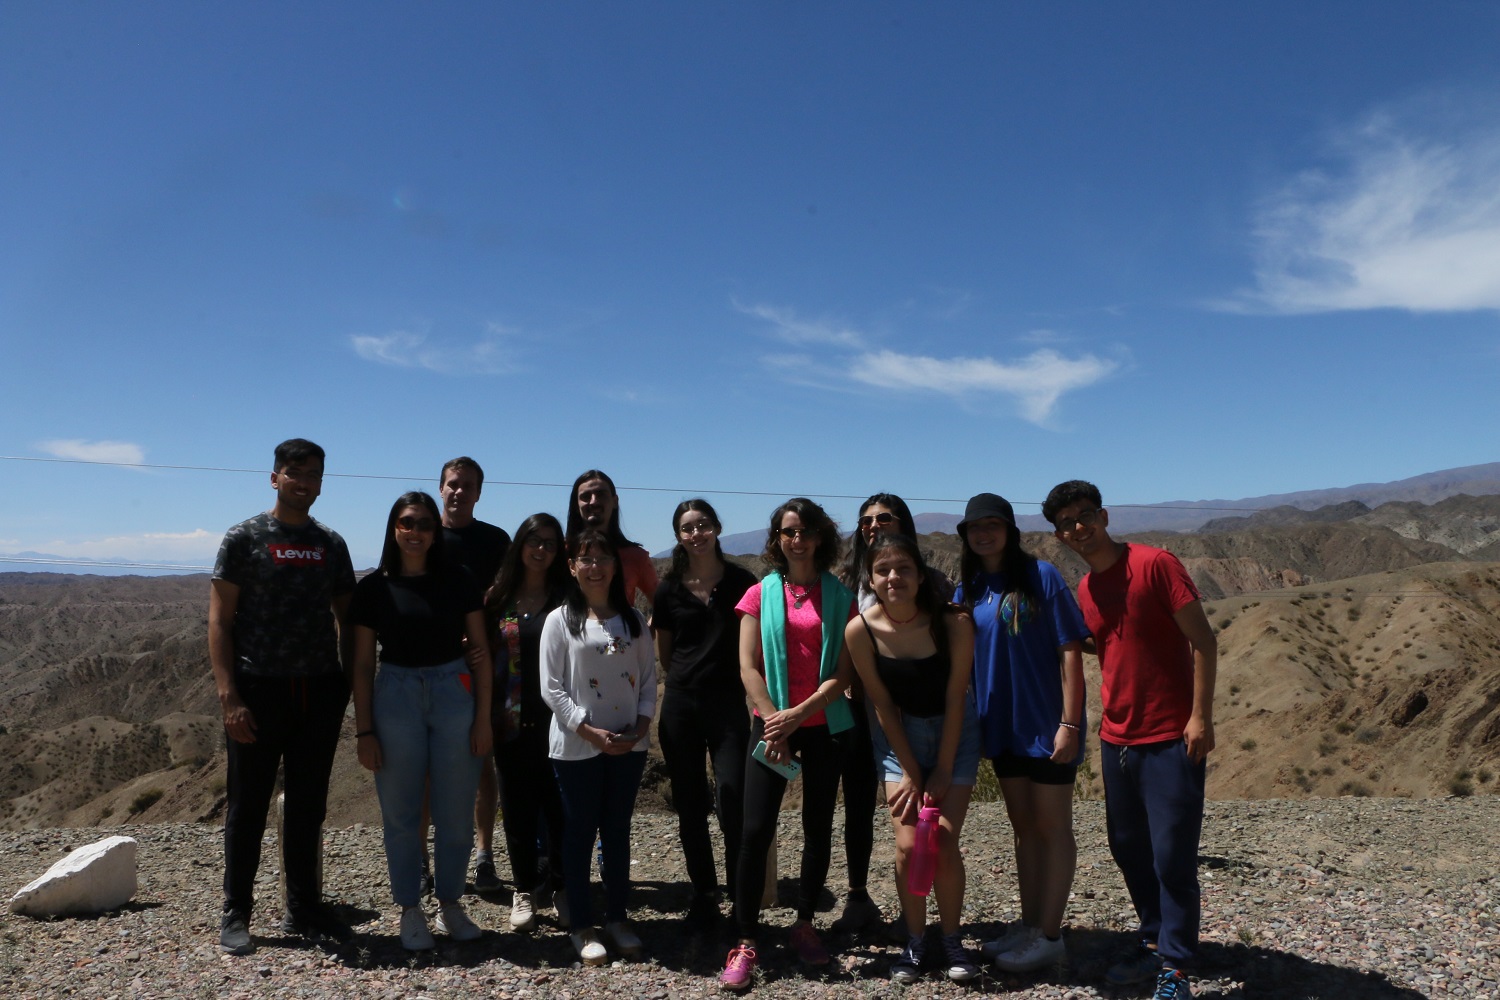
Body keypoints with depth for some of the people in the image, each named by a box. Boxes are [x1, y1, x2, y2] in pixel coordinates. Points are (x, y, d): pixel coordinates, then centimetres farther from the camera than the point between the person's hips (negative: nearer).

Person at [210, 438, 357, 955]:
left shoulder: (331, 544, 10)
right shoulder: (244, 537, -2)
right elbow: (219, 620, -6)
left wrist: (350, 680, 5)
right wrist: (228, 695, -14)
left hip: (319, 692, 4)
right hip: (259, 688, -4)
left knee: (308, 806, 12)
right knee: (248, 806, 5)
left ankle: (303, 909, 24)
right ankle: (235, 914, 19)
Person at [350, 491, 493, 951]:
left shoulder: (457, 580, 1)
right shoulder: (373, 587, 0)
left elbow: (480, 650, 3)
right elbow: (362, 664, 2)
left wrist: (483, 717, -2)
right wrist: (364, 730, -2)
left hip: (454, 693, 1)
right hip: (396, 698, 0)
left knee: (455, 811, 6)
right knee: (402, 813, 7)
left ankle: (450, 904, 24)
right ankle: (410, 910, 23)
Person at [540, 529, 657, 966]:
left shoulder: (633, 619, 6)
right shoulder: (560, 620, -4)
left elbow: (649, 678, 7)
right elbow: (551, 688, -8)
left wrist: (640, 727, -7)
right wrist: (591, 732, -14)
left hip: (629, 745, 3)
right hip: (577, 747, -3)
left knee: (618, 831, 12)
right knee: (580, 832, 7)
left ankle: (617, 919, 25)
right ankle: (582, 927, 18)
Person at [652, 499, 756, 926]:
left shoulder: (741, 582, -3)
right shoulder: (669, 589, 3)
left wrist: (740, 682, 3)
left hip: (728, 704, -2)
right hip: (681, 704, 3)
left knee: (732, 802, -10)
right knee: (690, 807, 9)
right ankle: (703, 894, 22)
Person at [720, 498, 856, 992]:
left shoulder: (840, 598, 2)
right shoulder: (761, 594, 3)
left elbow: (842, 674, -4)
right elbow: (748, 666, -2)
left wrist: (796, 716, -13)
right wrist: (772, 718, -14)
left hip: (823, 726, 1)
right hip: (771, 724, -1)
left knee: (818, 828, 9)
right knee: (756, 830, -6)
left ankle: (804, 925, 26)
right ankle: (746, 942, 3)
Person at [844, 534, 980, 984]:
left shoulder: (953, 623, -23)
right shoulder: (860, 631, -20)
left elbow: (954, 700, -16)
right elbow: (883, 704, -12)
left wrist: (943, 770, -11)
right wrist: (910, 772, -9)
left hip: (954, 732, -1)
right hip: (899, 736, 1)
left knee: (944, 844, -5)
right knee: (908, 846, -5)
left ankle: (952, 939, 18)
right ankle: (915, 941, 17)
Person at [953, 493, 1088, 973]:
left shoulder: (1040, 575, -11)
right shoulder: (969, 588, 5)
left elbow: (1070, 650, -13)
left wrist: (1070, 722, -16)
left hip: (1046, 723, -6)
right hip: (1001, 726, 6)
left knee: (1052, 828, 6)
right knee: (1023, 827, 16)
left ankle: (1049, 935, 16)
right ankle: (1029, 925, 28)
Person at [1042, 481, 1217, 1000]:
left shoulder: (1154, 564, -11)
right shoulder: (1084, 591, 9)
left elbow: (1203, 639, -12)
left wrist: (1200, 716, -16)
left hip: (1171, 738, -7)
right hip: (1118, 738, 7)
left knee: (1172, 856, -2)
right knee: (1128, 849, 14)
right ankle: (1154, 943, 30)